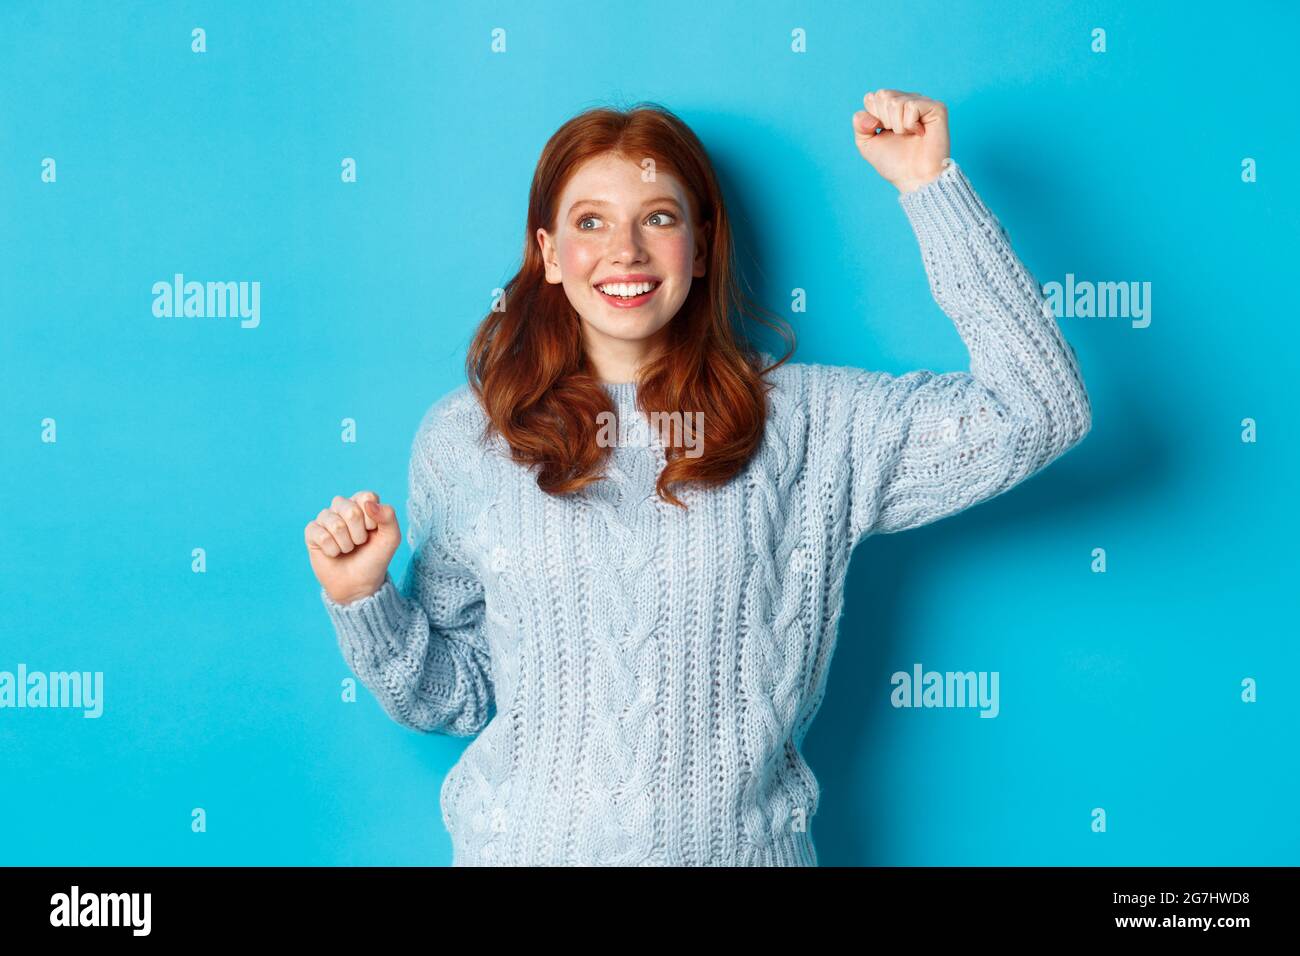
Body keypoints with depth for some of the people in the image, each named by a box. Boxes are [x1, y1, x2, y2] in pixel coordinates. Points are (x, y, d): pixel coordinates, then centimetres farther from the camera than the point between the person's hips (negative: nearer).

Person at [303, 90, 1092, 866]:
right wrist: (365, 600, -14)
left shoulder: (805, 422, -5)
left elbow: (1039, 415, -13)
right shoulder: (465, 438, -2)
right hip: (525, 844, 0)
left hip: (741, 845, 0)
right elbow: (451, 695, 5)